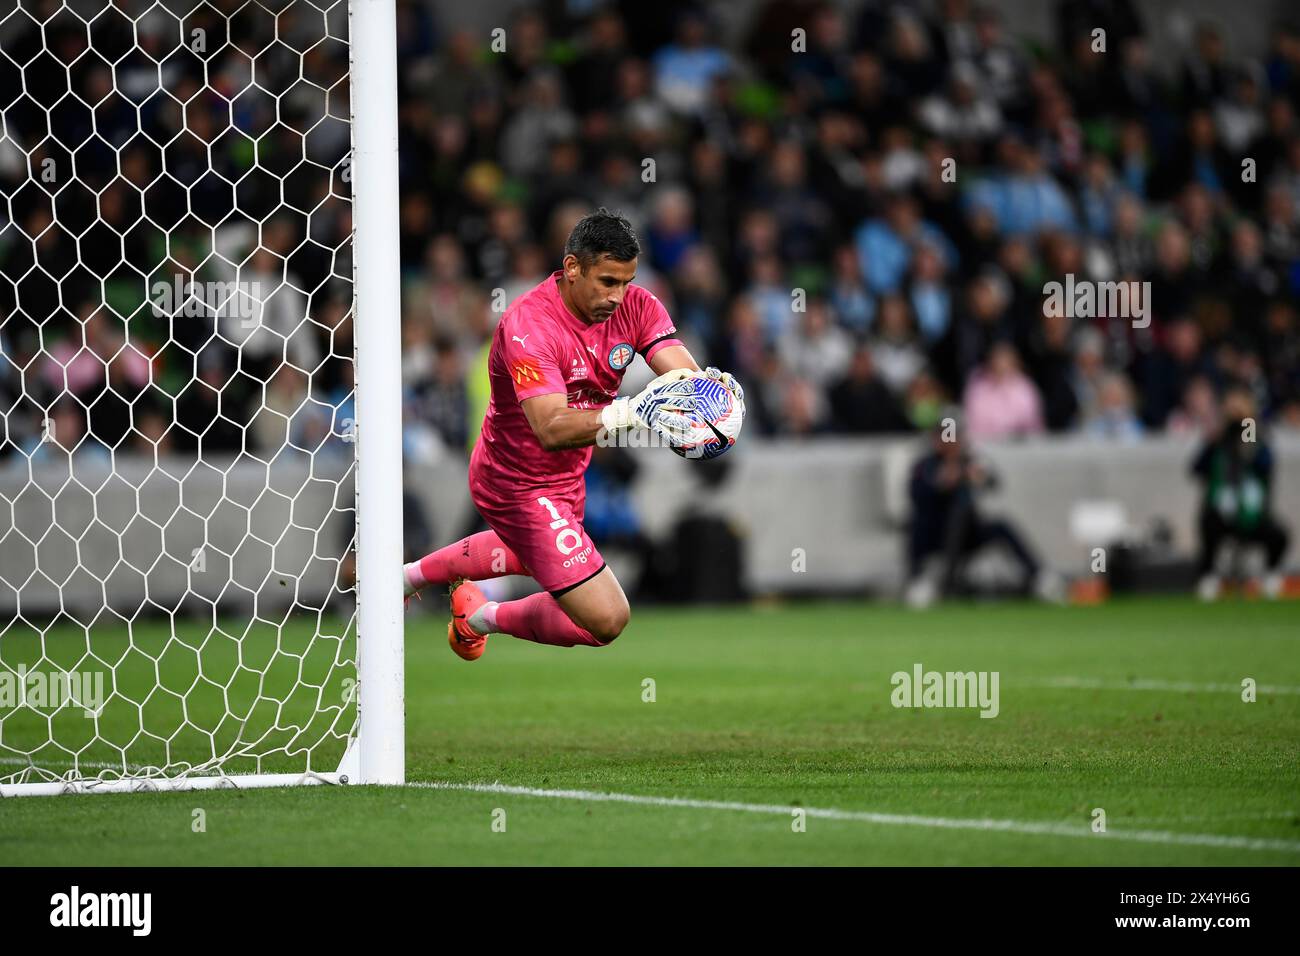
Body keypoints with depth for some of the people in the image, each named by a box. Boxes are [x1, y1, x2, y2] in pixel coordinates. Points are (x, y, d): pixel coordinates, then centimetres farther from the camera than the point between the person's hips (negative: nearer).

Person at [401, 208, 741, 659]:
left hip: (567, 476, 8)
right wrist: (630, 412, -60)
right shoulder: (528, 325, -33)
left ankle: (413, 573, 56)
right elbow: (551, 428, -44)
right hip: (519, 485, -8)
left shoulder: (635, 306, -13)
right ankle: (486, 617, 11)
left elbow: (688, 376, -23)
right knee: (606, 619, -14)